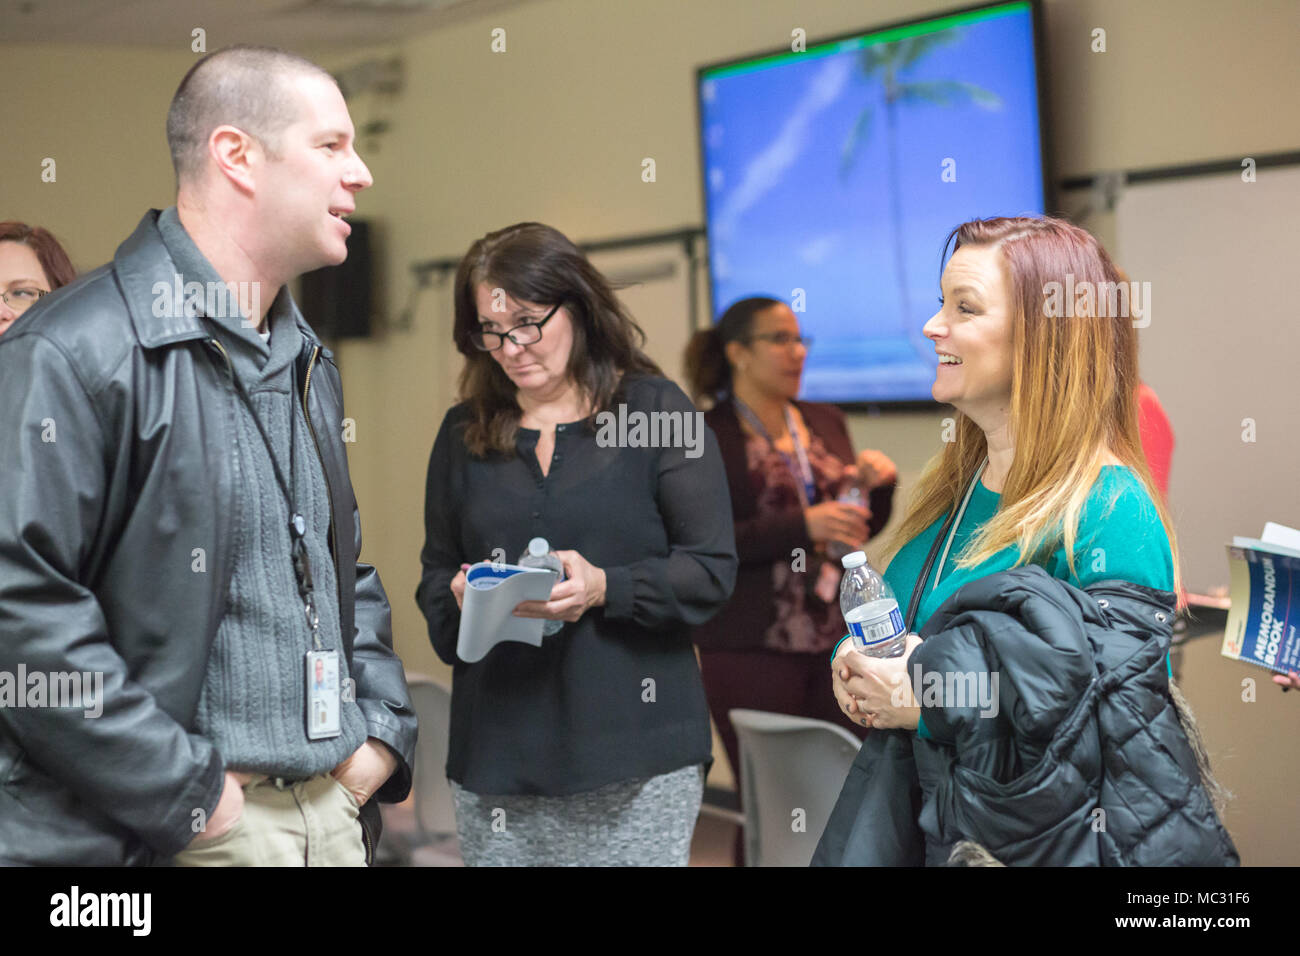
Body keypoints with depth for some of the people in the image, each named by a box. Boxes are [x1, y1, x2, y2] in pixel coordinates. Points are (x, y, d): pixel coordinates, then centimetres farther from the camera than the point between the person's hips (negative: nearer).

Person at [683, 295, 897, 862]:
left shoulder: (825, 423, 13)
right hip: (754, 647, -5)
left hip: (838, 639, 5)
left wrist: (877, 484, -3)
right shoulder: (707, 437, -5)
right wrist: (803, 527, -22)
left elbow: (862, 529, 19)